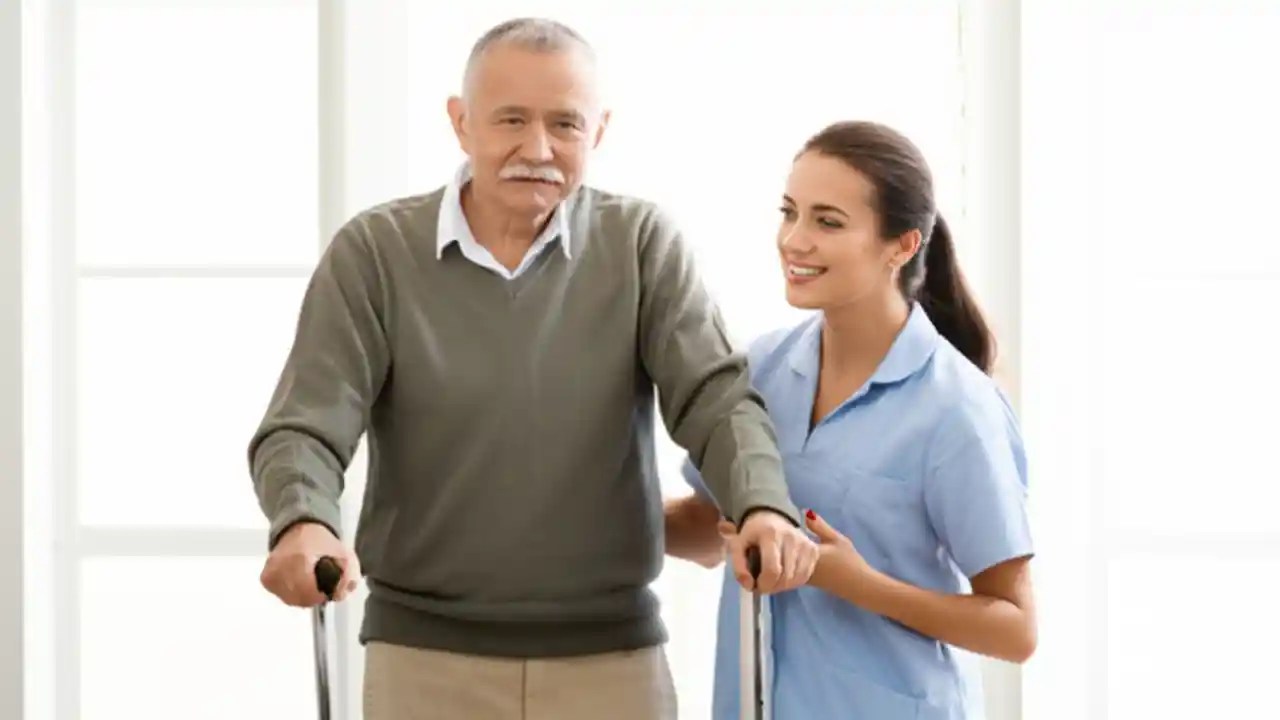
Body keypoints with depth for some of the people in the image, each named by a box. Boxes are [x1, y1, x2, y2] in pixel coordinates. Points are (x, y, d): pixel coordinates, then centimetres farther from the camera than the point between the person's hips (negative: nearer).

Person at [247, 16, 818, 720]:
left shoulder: (642, 244, 1)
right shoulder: (374, 252, -2)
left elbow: (714, 393, -10)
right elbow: (304, 426, -9)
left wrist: (763, 506, -31)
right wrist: (304, 524, -32)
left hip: (610, 656, 1)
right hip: (426, 655, -1)